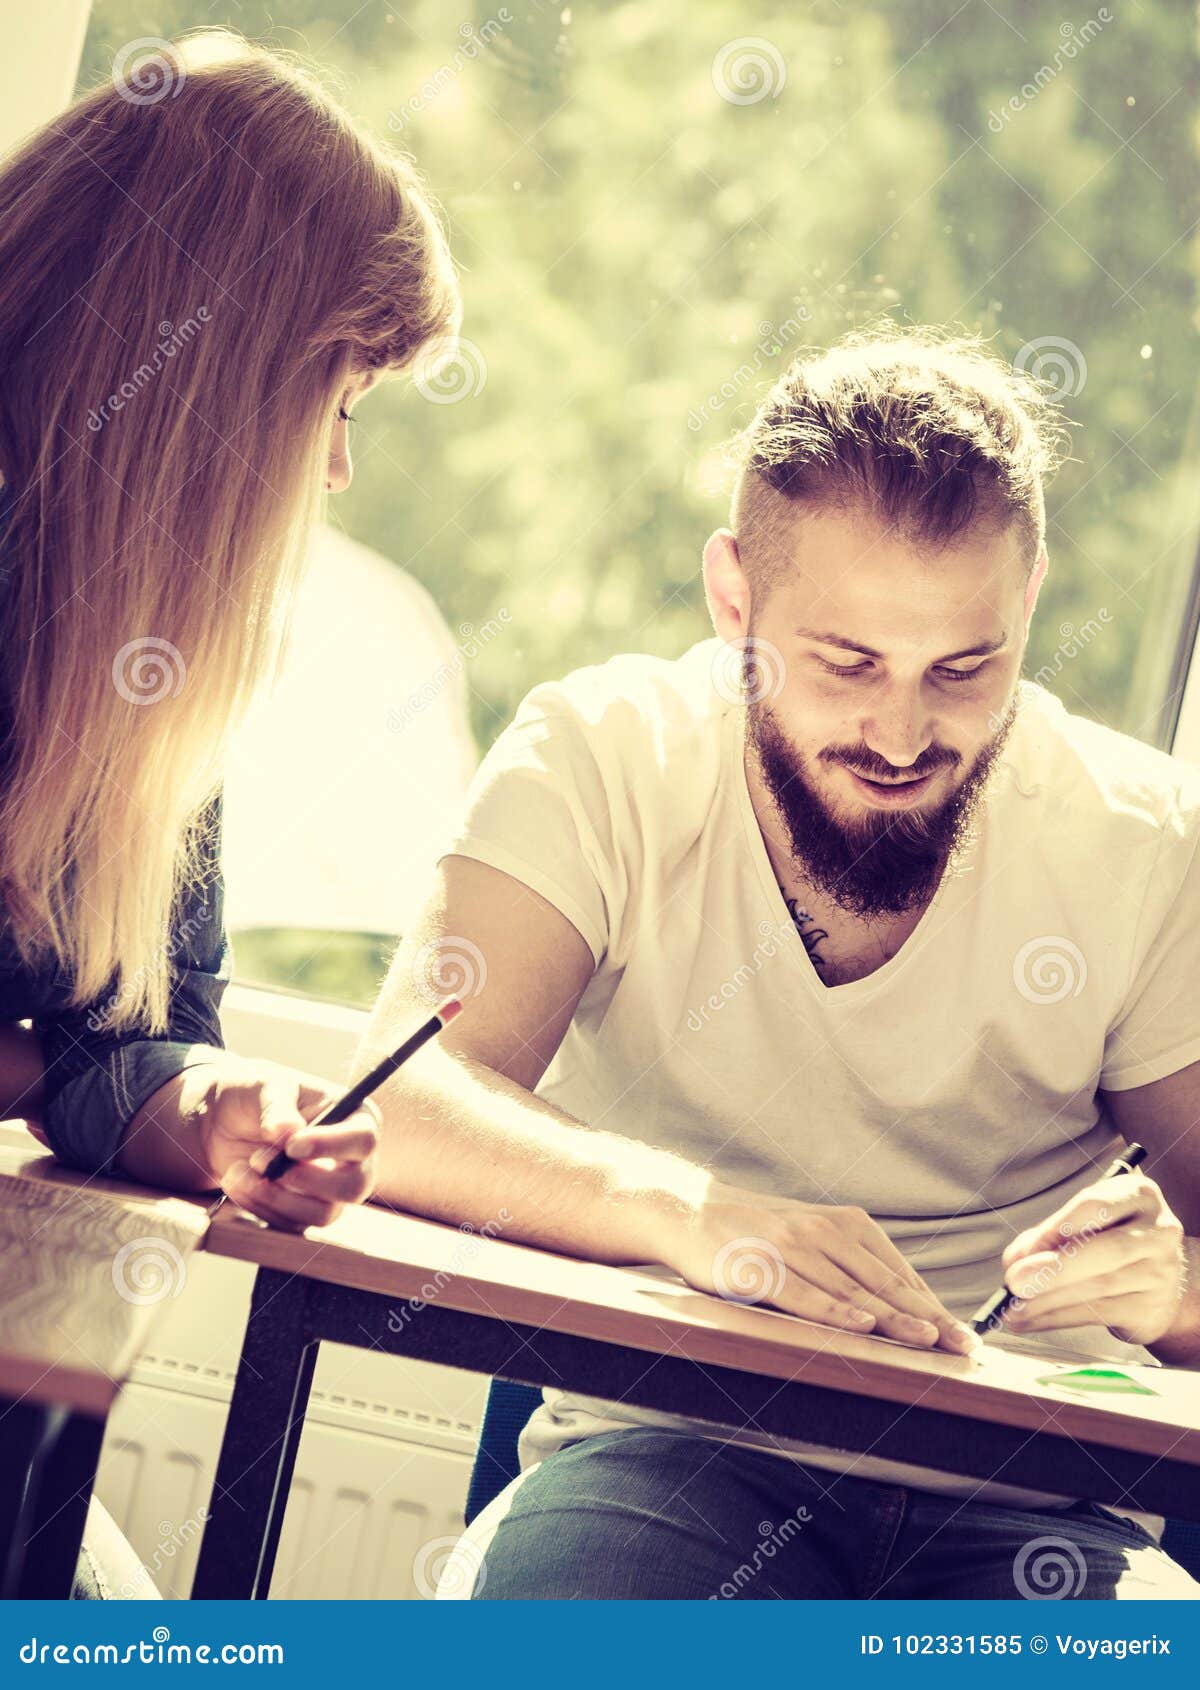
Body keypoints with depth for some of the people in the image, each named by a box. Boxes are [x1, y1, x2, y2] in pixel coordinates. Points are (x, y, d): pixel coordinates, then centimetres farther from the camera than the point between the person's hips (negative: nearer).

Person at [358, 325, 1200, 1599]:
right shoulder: (603, 760, -6)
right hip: (666, 1436, -1)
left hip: (1019, 1492, 2)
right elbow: (410, 1103, -20)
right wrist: (682, 1205, -39)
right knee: (543, 1591, -35)